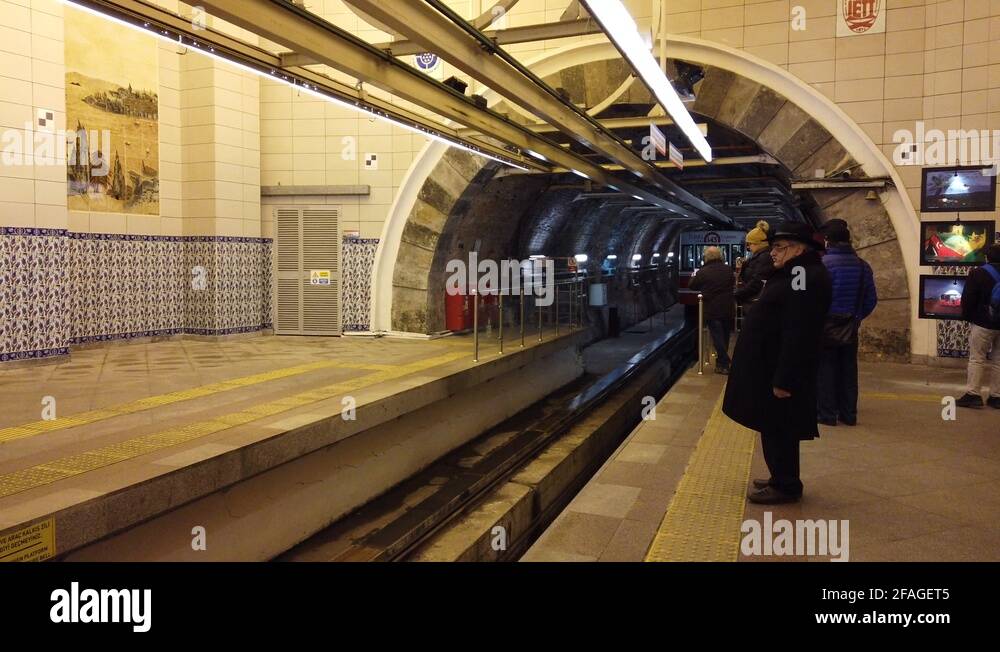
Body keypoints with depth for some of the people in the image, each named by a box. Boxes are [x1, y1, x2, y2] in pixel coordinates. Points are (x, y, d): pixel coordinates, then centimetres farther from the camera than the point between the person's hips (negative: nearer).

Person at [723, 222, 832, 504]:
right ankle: (781, 478, 30)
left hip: (780, 370, -11)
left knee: (778, 429, 0)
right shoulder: (794, 273, 13)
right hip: (771, 365, 11)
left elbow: (798, 334, -26)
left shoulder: (804, 276, -21)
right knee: (774, 427, 18)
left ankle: (785, 487, 11)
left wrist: (783, 379, -26)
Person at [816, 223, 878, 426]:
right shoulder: (862, 266, 3)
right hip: (850, 329, 5)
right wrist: (857, 317, 16)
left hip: (826, 326, -5)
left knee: (826, 370, 3)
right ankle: (848, 413, 17)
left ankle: (827, 413, 4)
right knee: (848, 371, 12)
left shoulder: (822, 263, -14)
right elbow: (871, 299, 5)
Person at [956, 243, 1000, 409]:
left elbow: (967, 299, -10)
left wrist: (968, 317, 3)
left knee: (977, 359, -2)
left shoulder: (978, 274, -9)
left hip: (983, 324, -5)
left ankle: (973, 394, -6)